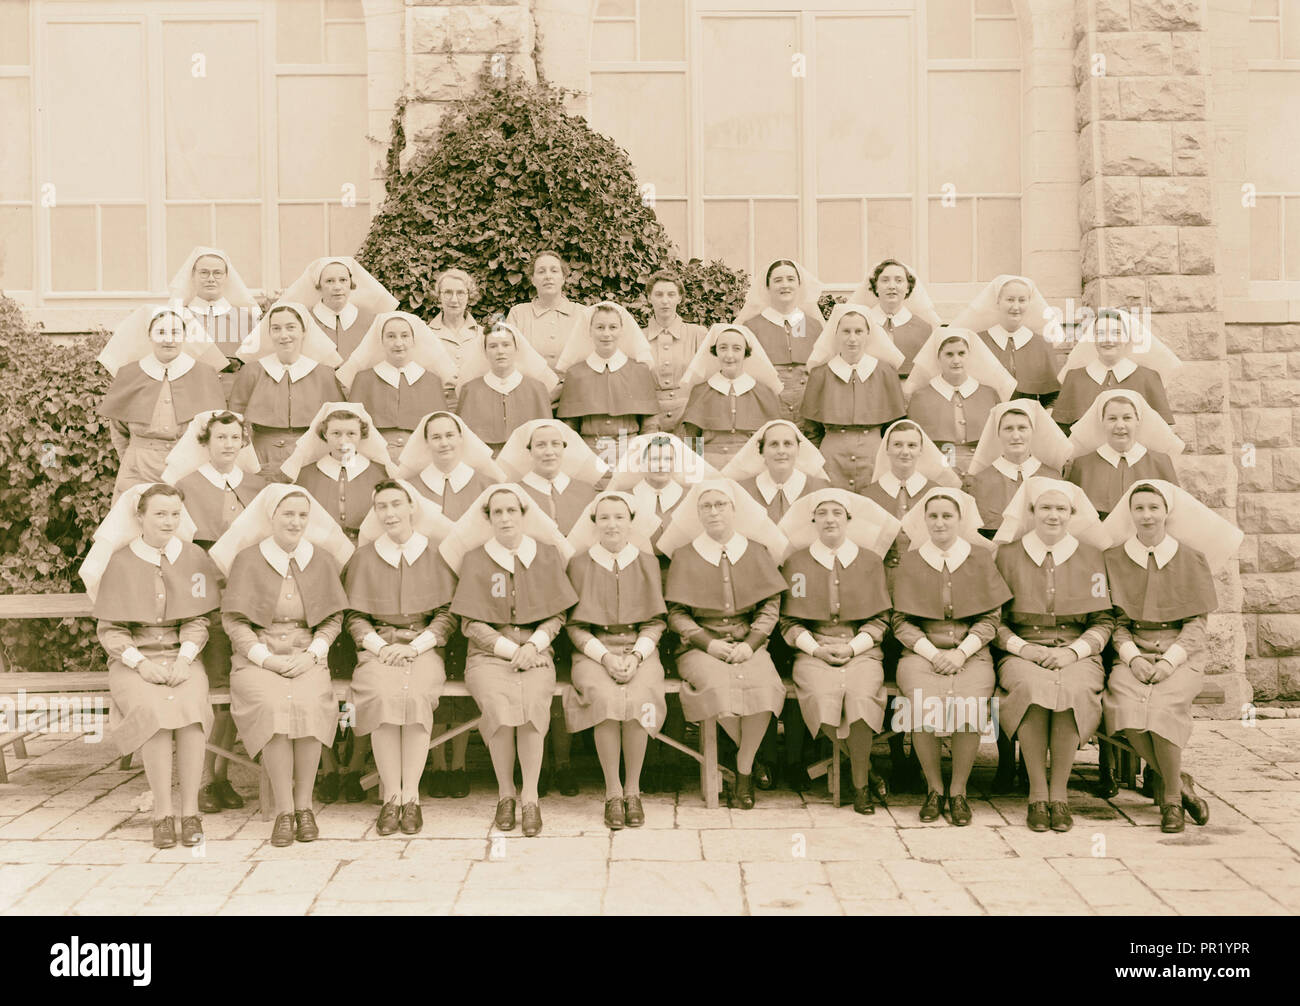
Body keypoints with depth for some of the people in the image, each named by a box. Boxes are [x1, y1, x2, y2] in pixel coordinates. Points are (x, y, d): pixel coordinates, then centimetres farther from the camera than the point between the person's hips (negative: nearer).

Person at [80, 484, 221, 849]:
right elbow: (108, 628, 1)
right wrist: (141, 663, -13)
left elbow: (198, 621, 4)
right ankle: (162, 813, -23)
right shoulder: (120, 562, 1)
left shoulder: (194, 558, 5)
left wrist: (183, 660, -13)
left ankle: (190, 811, -23)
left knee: (191, 708, -30)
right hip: (132, 661, -1)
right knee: (154, 713, -32)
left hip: (181, 659, 1)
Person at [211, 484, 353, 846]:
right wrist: (266, 657, -10)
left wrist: (312, 653, -6)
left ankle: (304, 806, -15)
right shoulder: (247, 559, 2)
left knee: (310, 705, -30)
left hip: (307, 659, 1)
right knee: (274, 707, -32)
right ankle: (284, 810, -21)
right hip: (257, 658, -1)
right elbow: (232, 618, 1)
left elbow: (334, 617, 10)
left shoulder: (322, 559, 9)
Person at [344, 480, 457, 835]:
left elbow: (449, 613, 3)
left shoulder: (436, 553, 6)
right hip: (378, 646, 1)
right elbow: (353, 616, 10)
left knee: (417, 697, -32)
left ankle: (411, 796, -24)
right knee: (383, 696, -31)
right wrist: (381, 646, -7)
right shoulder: (363, 557, 11)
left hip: (424, 647, -1)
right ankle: (392, 797, -24)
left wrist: (415, 646, -9)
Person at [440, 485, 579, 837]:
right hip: (488, 655, -1)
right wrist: (510, 649, -9)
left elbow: (557, 615, 10)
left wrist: (533, 645, -8)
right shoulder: (474, 559, 7)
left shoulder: (547, 555, 10)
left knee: (533, 706, -30)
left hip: (536, 653, 1)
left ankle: (530, 796, -17)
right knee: (500, 708, -30)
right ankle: (505, 792, -11)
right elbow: (470, 623, 3)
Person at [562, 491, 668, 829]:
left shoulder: (647, 562, 9)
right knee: (605, 698, -32)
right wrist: (605, 656, -12)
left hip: (640, 649, 1)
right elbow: (574, 624, 3)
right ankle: (612, 793, -19)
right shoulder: (580, 563, 6)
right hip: (593, 650, 0)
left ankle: (632, 790, -14)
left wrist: (635, 656, -10)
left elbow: (656, 620, 7)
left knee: (639, 699, -31)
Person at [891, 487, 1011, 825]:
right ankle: (934, 788, -5)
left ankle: (958, 791, -6)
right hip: (921, 653, 0)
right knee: (924, 707, -29)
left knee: (968, 708, -29)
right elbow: (900, 620, 6)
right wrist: (933, 653, -8)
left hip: (971, 654, 0)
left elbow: (991, 617, 5)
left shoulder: (980, 557, 8)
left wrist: (961, 653, -8)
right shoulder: (910, 562, 9)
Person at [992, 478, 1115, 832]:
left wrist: (1073, 651, -7)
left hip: (1076, 654, 1)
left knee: (1073, 690, -34)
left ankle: (1059, 792, -22)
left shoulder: (1090, 556, 11)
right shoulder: (1008, 555, 10)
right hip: (1023, 654, 0)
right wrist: (1021, 647, -9)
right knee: (1033, 687, -35)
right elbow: (996, 619, 10)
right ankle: (1037, 793, -25)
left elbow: (1104, 621, 10)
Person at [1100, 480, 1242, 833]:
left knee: (1164, 706, -30)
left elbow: (1197, 622, 2)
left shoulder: (1192, 559, 6)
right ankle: (1181, 783, -7)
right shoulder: (1114, 559, 8)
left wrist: (1169, 660, -12)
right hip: (1132, 652, 1)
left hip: (1181, 654, -1)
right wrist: (1132, 658, -11)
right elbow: (1115, 621, 6)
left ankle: (1170, 795, -8)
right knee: (1126, 706, -29)